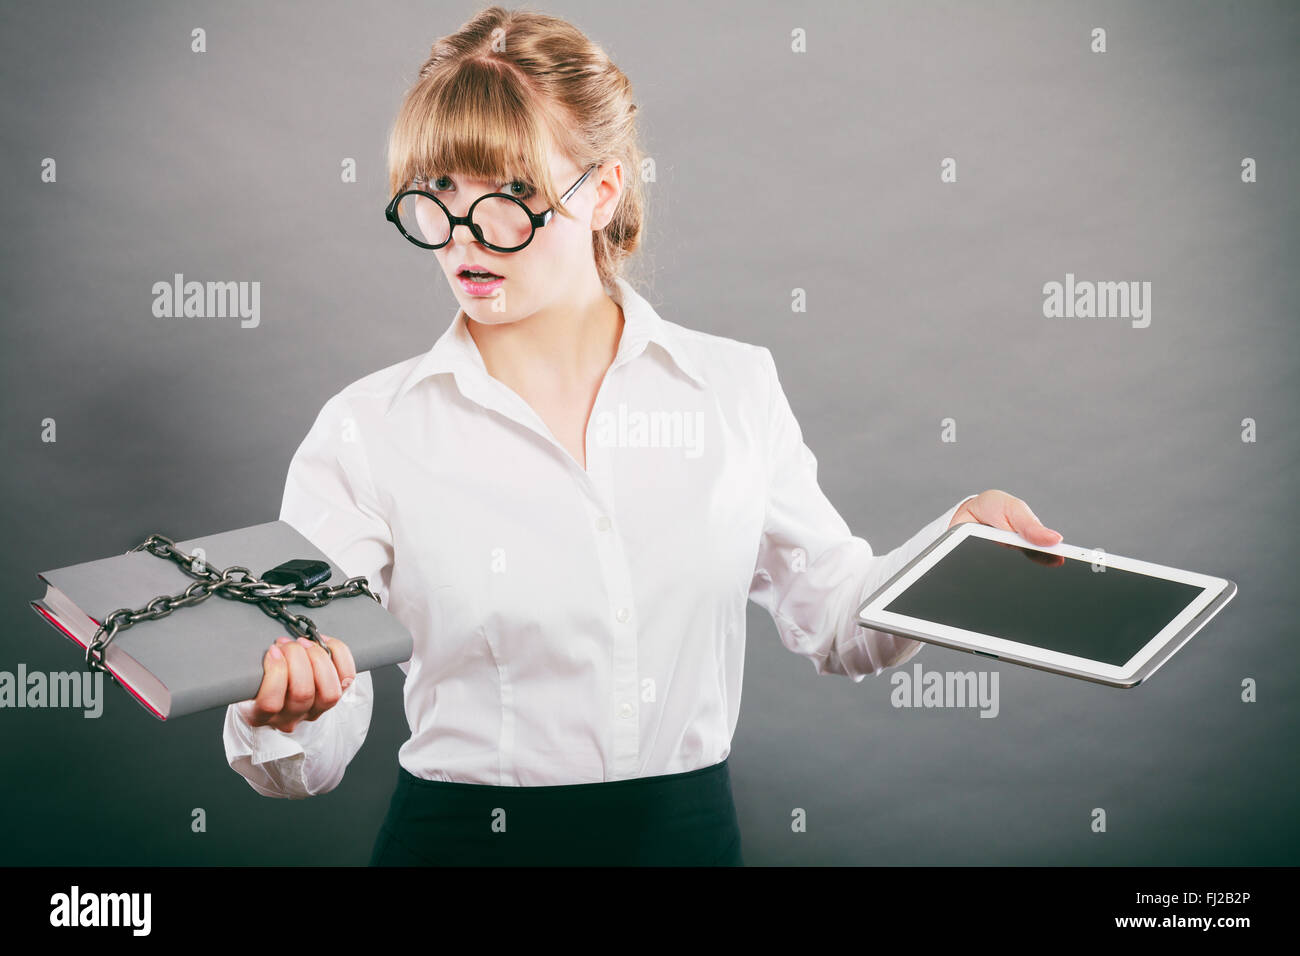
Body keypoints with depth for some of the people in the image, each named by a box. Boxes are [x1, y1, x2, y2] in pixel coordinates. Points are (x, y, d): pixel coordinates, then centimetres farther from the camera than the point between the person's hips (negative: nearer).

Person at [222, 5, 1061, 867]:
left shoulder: (737, 390, 0)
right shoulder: (365, 433, -7)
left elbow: (839, 621, 11)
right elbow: (312, 761, -9)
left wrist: (956, 544, -5)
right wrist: (280, 717, -29)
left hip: (692, 834, 1)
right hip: (462, 836, -1)